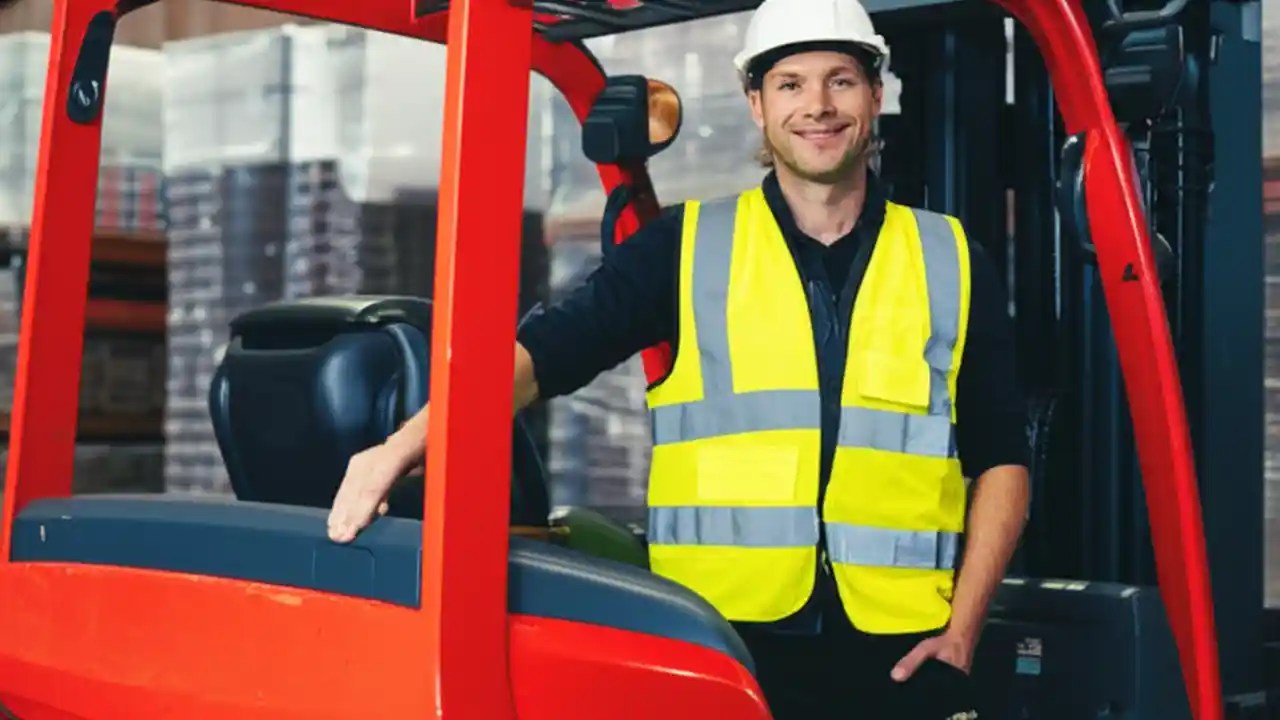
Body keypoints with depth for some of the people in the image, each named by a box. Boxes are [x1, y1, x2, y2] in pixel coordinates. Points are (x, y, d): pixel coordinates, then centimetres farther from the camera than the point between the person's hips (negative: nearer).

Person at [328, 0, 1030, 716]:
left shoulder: (953, 264, 8)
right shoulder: (684, 247, 4)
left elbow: (1000, 457, 10)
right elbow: (543, 351, -7)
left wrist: (962, 630, 0)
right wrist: (404, 446, -23)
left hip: (899, 652, 1)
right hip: (720, 644, -1)